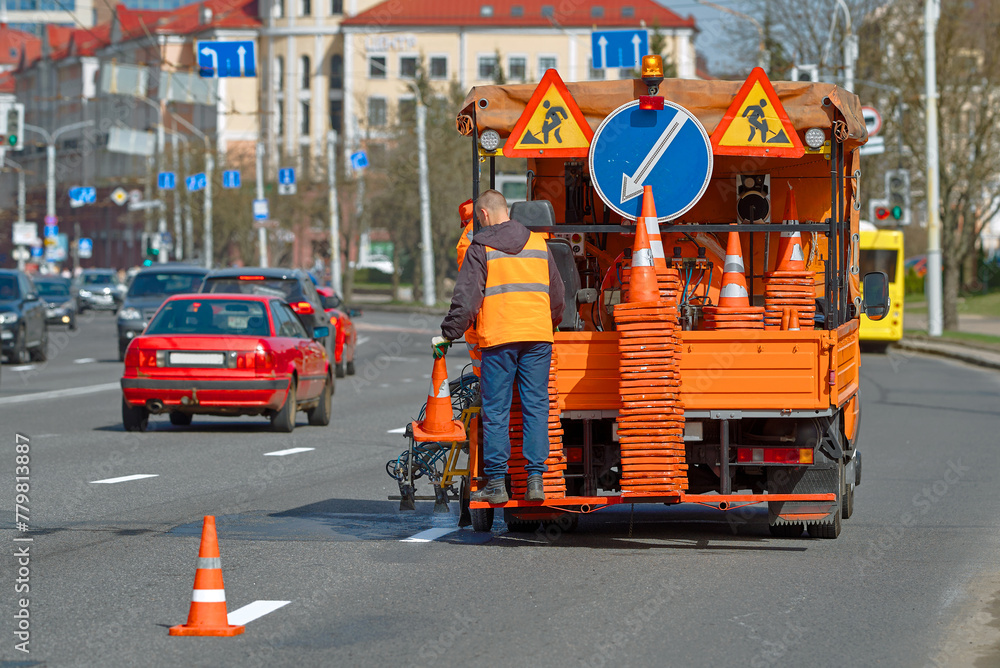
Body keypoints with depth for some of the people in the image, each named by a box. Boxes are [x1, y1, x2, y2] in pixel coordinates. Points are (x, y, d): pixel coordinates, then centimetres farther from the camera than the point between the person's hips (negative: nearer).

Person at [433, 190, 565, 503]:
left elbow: (466, 298, -6)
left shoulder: (481, 248, 0)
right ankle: (535, 480, 0)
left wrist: (448, 335, 1)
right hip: (538, 336, 4)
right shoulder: (539, 243, 14)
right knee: (536, 407, 5)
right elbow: (557, 296, 20)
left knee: (495, 411, 1)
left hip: (498, 339, -4)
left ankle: (496, 483, 0)